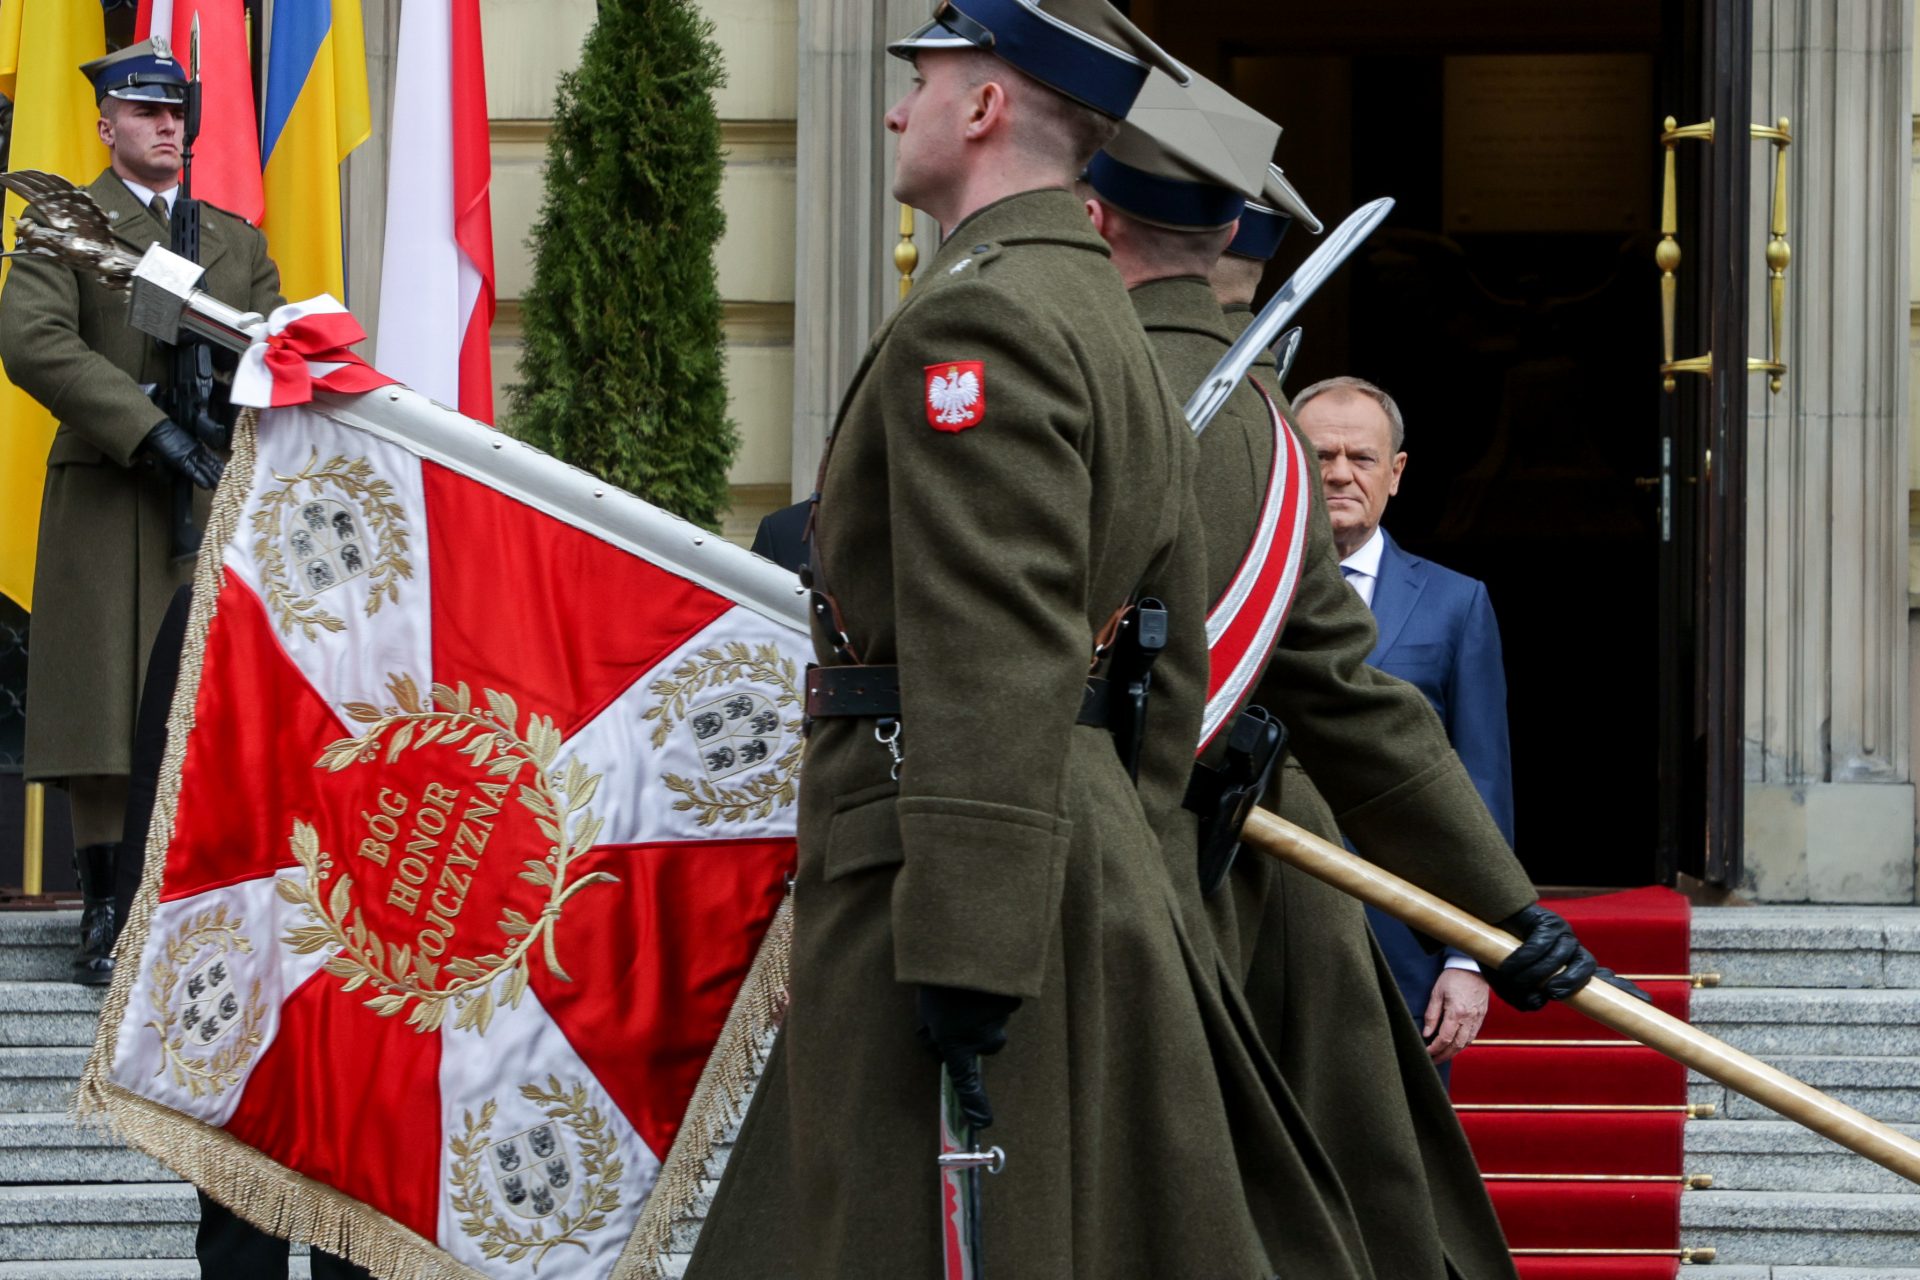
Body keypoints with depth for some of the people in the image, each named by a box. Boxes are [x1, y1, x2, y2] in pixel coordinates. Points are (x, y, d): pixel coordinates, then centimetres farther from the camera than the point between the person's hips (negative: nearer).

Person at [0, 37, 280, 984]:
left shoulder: (237, 239, 22)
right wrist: (154, 430, -18)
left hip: (216, 494, 4)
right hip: (107, 496, -3)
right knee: (106, 705, -6)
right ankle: (106, 916, -2)